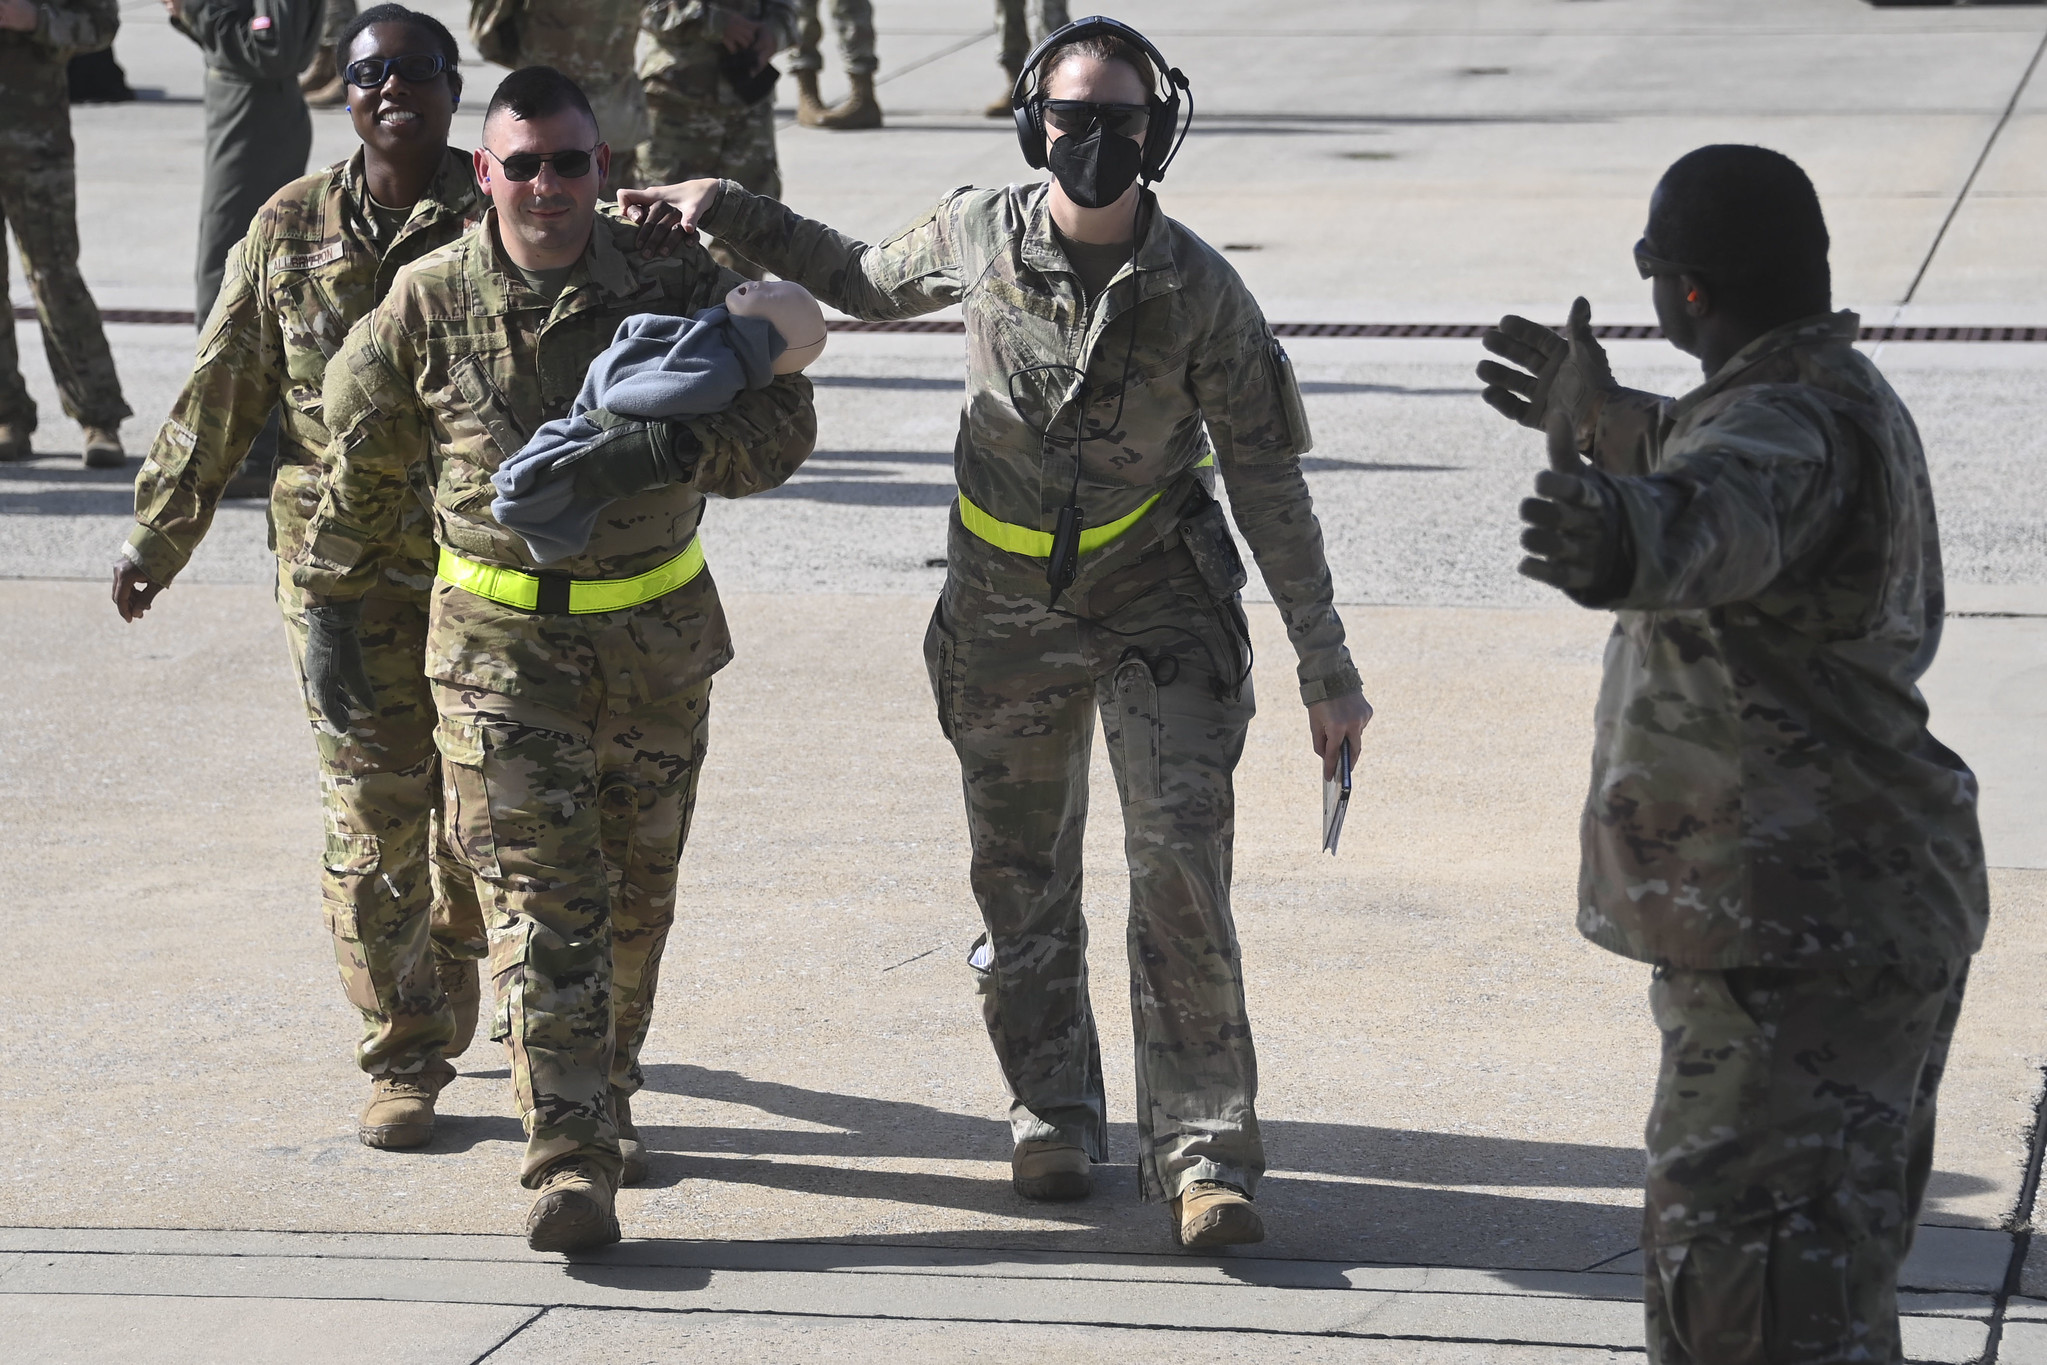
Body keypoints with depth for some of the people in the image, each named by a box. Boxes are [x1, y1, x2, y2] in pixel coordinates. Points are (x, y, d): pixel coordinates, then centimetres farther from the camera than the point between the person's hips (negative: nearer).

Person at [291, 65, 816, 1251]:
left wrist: (671, 452, -29)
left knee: (637, 894, 14)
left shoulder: (673, 284, -7)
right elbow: (362, 467, 6)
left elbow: (782, 420, -10)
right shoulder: (428, 306, -6)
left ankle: (603, 1095, 38)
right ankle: (571, 1164, -16)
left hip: (656, 637, 2)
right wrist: (332, 613, 10)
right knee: (539, 898, -11)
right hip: (499, 643, -2)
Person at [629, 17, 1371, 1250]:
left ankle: (1203, 1155, -10)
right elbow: (866, 284, 15)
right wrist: (730, 215, 5)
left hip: (1159, 604, -3)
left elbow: (1270, 486, -10)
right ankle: (1054, 1118, 32)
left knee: (1181, 868, -14)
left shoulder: (1199, 291, -15)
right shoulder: (981, 236, -8)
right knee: (1023, 882, 12)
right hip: (1007, 607, 3)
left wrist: (1327, 669, -9)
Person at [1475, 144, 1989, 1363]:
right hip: (1873, 909, 11)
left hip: (1803, 932, -11)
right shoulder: (1845, 394, 14)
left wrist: (1620, 540, -65)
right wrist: (1602, 421, 53)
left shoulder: (1801, 424, -20)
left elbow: (1722, 511, -46)